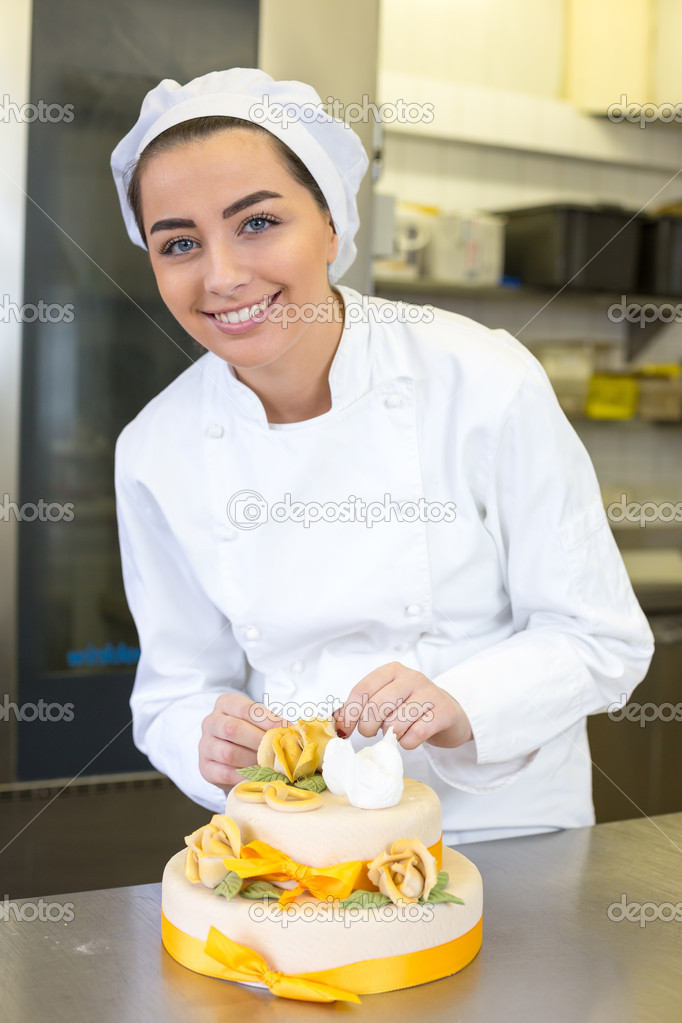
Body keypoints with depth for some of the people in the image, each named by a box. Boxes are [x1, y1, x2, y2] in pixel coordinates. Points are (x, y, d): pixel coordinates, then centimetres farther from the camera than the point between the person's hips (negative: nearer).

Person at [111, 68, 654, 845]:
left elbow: (602, 641, -6)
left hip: (503, 833, -2)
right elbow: (176, 693, 5)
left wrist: (461, 705, -23)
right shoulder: (155, 452, -4)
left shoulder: (482, 381, -13)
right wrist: (211, 741, -17)